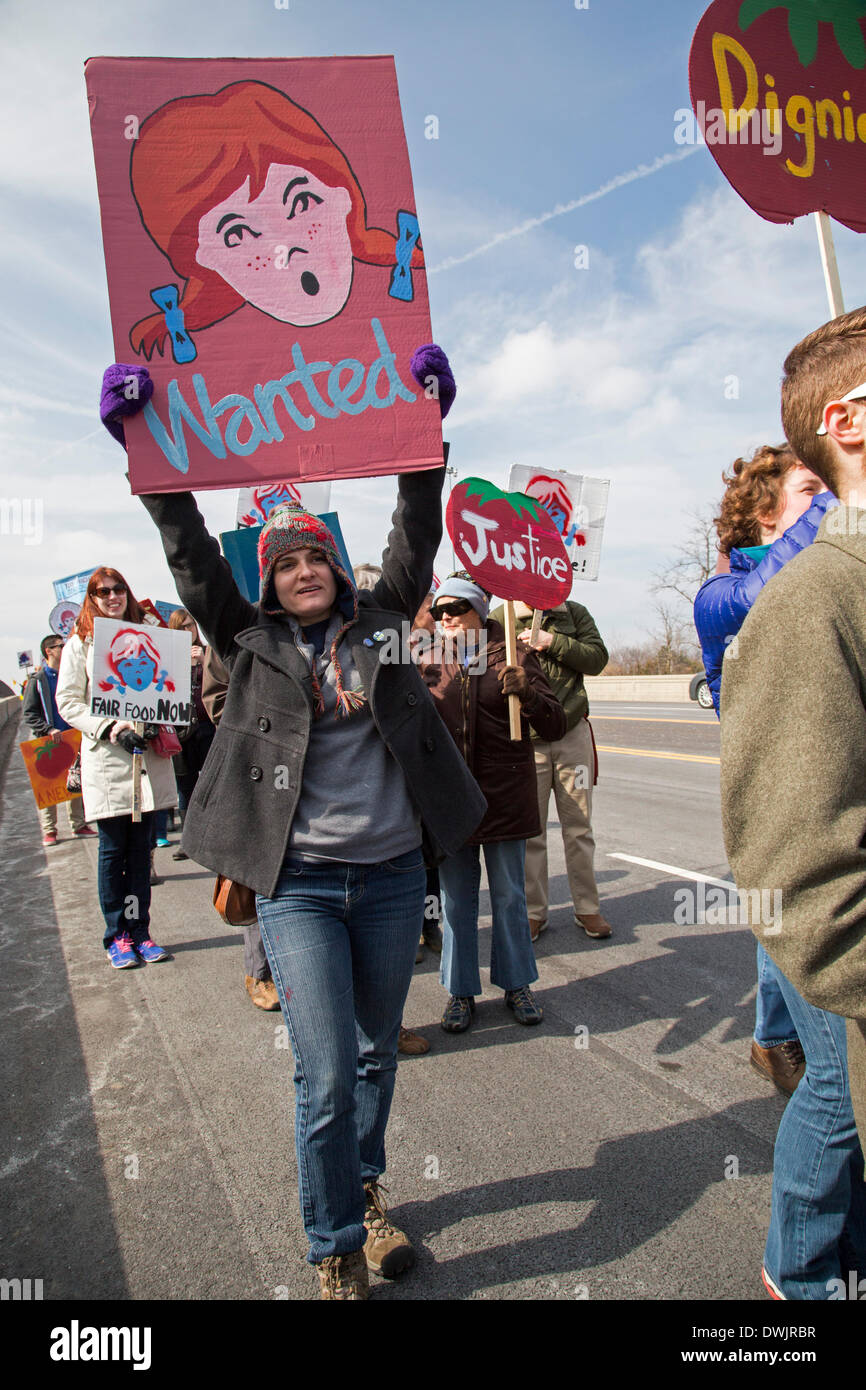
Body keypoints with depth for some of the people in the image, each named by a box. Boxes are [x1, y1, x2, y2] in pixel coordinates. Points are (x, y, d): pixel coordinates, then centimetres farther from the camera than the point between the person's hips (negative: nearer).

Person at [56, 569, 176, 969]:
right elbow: (68, 702, -1)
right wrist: (108, 727, -15)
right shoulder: (81, 643, 4)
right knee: (113, 849, 3)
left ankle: (140, 931, 16)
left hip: (148, 753, 3)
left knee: (141, 848, 7)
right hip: (106, 759, -3)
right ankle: (117, 936, 15)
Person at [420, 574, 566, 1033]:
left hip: (505, 796, -2)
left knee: (509, 894, 11)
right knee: (456, 896, 11)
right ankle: (460, 991, 26)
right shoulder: (430, 665, 5)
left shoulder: (514, 657, -2)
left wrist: (527, 691, -25)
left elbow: (555, 726, -6)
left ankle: (516, 983, 30)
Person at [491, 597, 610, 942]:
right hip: (524, 739, -2)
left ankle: (587, 907, 23)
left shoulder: (575, 614, 6)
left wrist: (552, 642, -15)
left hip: (573, 735, 2)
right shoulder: (498, 620, -1)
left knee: (579, 827, 10)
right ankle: (533, 911, 19)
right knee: (530, 831, 5)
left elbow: (597, 658, -6)